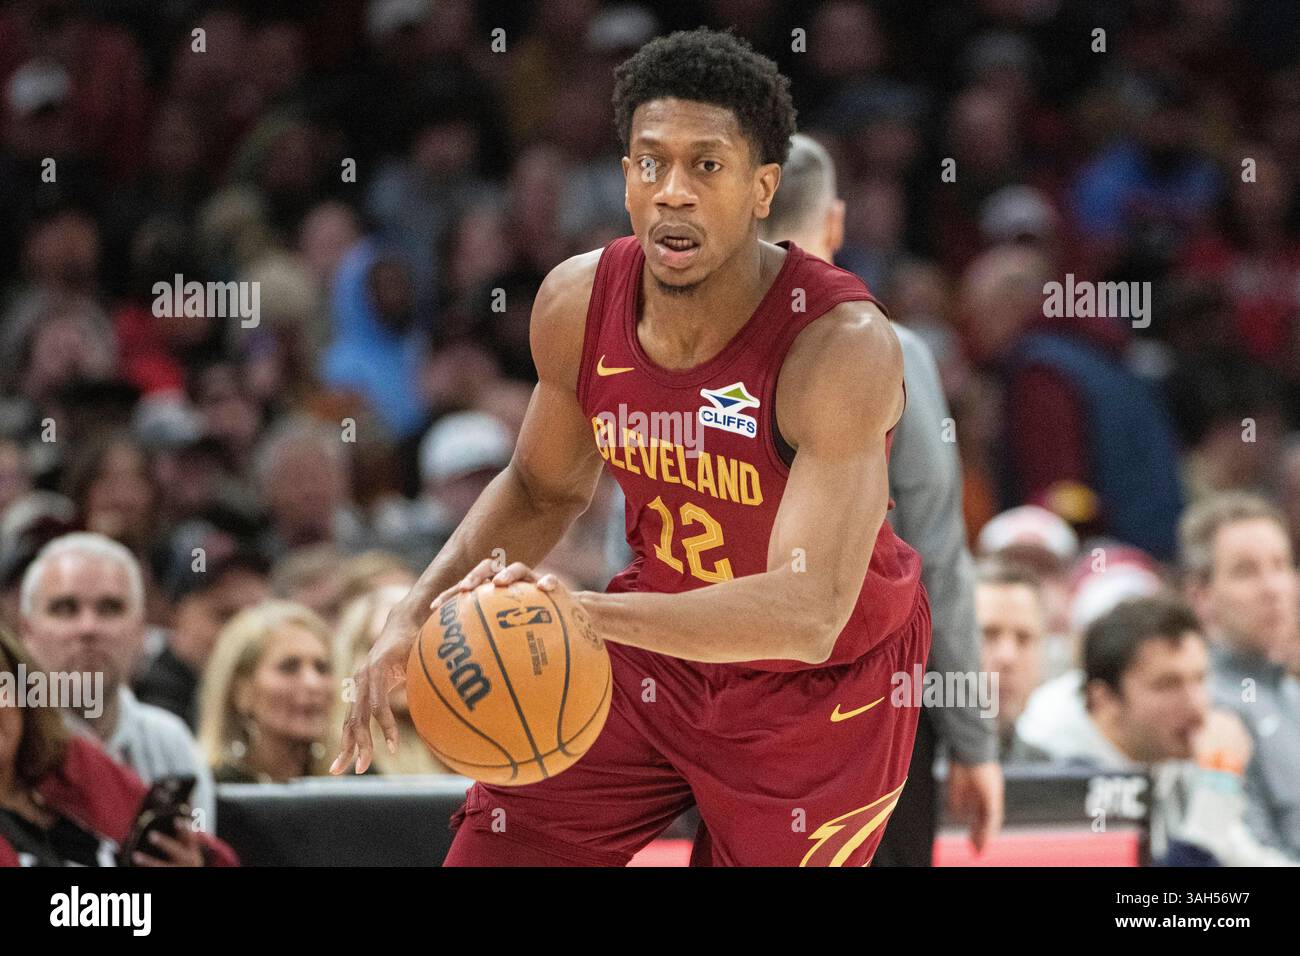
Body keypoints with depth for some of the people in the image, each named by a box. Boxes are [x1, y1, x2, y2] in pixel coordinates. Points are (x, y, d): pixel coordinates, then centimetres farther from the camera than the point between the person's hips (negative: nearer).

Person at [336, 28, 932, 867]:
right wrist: (418, 616, -5)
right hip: (661, 640, 5)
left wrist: (587, 613, -53)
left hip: (822, 683, -5)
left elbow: (807, 612, -41)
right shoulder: (577, 303, -14)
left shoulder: (841, 346, -32)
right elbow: (545, 490, 9)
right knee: (492, 852, 0)